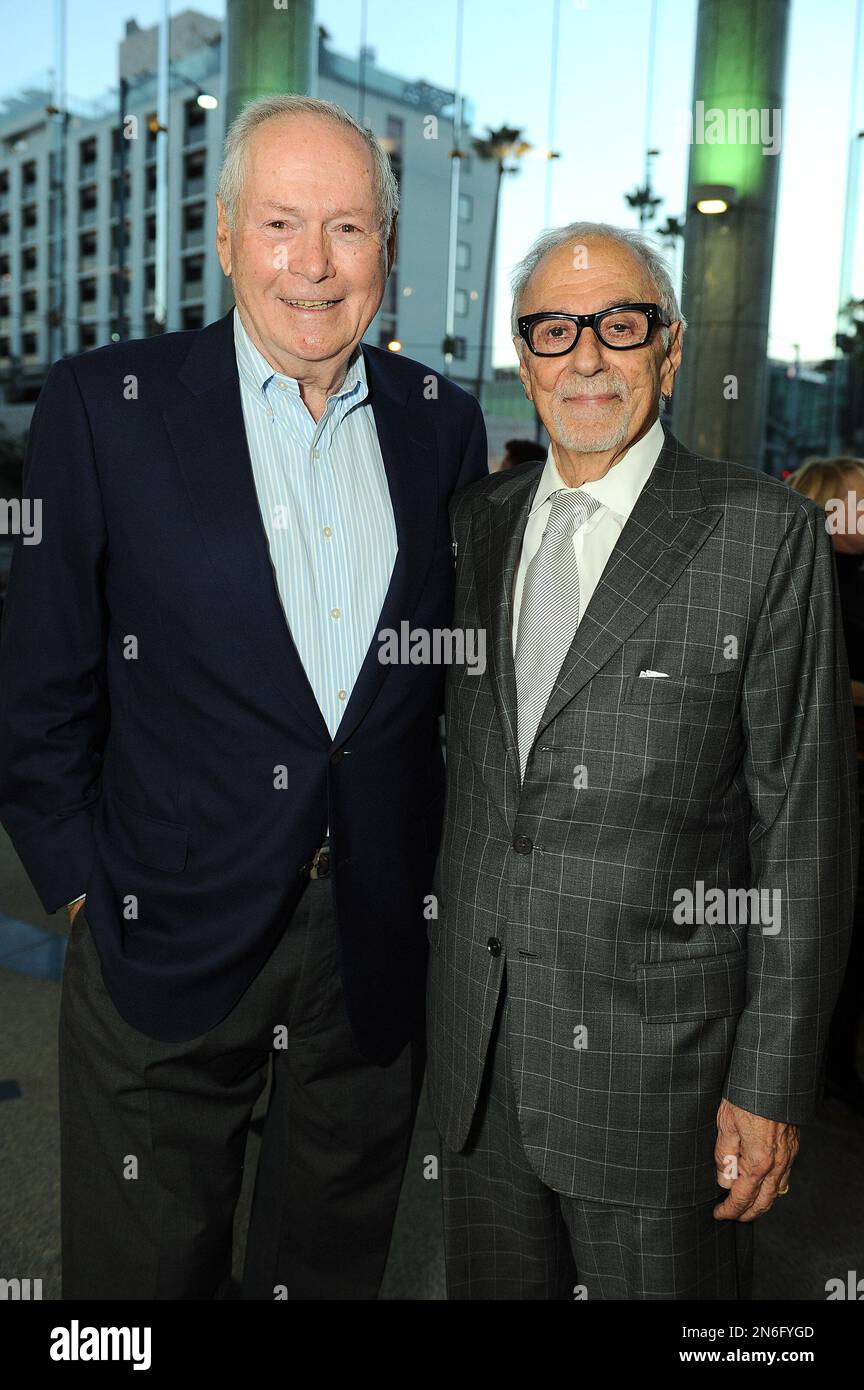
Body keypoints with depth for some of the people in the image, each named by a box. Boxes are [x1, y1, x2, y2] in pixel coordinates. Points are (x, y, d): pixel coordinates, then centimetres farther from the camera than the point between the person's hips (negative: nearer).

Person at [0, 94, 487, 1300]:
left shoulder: (444, 424, 3)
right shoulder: (105, 405, -7)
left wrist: (444, 881, 6)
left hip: (384, 949, 3)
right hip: (169, 938, -2)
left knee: (335, 1260, 22)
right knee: (142, 1266, 16)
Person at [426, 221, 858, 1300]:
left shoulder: (765, 534, -9)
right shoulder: (476, 523, 7)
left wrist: (773, 1082, -10)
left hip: (656, 1060, -4)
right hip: (476, 1049, 5)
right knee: (491, 1284, 20)